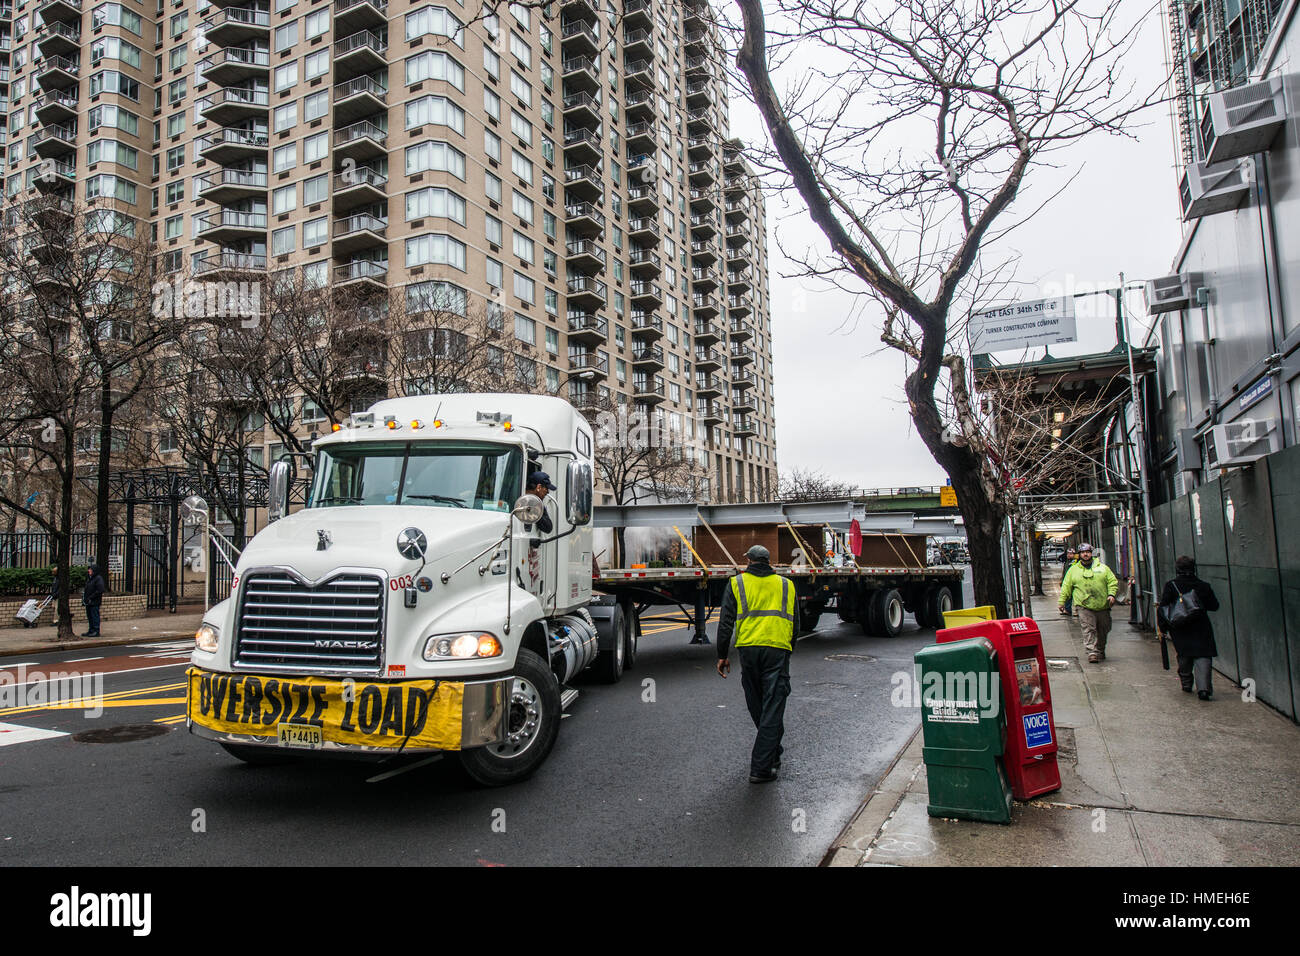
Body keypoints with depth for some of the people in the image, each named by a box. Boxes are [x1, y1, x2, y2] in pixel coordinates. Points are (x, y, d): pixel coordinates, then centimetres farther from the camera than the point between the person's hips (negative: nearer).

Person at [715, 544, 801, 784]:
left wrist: (723, 655, 5)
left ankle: (772, 754, 33)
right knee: (772, 708, 0)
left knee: (757, 706, 18)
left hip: (748, 649, 1)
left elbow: (725, 622, 1)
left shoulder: (737, 583, 8)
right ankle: (761, 768, -4)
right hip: (778, 650, 0)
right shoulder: (786, 585, 14)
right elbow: (795, 625, 17)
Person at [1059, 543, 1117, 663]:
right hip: (1084, 606, -2)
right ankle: (1092, 652, -16)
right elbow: (1066, 587, 12)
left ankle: (1100, 651, 28)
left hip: (1102, 606, 2)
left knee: (1103, 630, 11)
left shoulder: (1102, 568, 12)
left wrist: (1111, 594, -5)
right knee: (1088, 629, -13)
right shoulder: (1073, 570, 10)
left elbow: (1112, 581, 11)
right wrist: (1062, 601, 8)